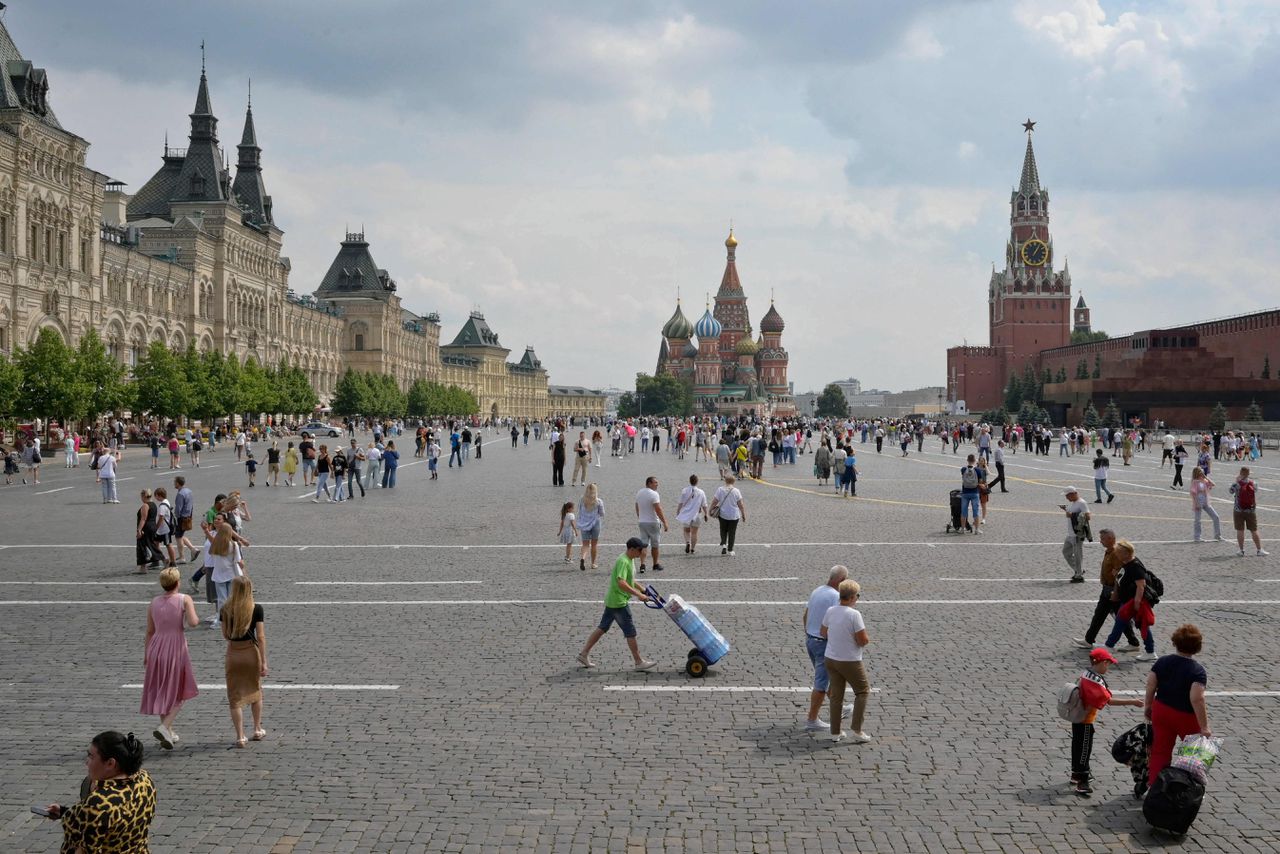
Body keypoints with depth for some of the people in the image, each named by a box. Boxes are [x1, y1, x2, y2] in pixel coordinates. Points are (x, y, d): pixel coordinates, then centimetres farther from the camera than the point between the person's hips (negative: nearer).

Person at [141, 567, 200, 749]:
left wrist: (146, 654, 17)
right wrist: (196, 618, 2)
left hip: (157, 647, 4)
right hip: (176, 647, -4)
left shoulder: (154, 603, 3)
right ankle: (164, 727, -11)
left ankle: (169, 733, 24)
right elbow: (193, 622, -22)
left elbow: (149, 631, 8)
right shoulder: (184, 599, -9)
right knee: (179, 693, 9)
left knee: (161, 692, 17)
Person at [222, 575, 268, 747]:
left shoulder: (226, 609, -5)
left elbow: (225, 634, 3)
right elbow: (260, 637, -11)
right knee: (255, 691, 21)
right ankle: (257, 730, 31)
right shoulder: (256, 609, -10)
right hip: (251, 651, 0)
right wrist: (264, 662, -7)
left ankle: (240, 736, 3)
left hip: (233, 653, 0)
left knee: (235, 696, 7)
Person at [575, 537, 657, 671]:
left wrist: (641, 589, 22)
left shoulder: (630, 559, 8)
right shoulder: (623, 562, -23)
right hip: (618, 602, -10)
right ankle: (639, 662, 7)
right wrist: (638, 595, -32)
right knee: (630, 632, -1)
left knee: (602, 627, 15)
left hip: (612, 600, 10)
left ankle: (584, 654, 20)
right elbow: (621, 583, -34)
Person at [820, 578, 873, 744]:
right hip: (850, 661, -6)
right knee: (863, 691, 13)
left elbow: (824, 633, 10)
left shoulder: (830, 611, -3)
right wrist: (867, 637, 2)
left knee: (836, 695, 15)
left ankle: (835, 732, 19)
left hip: (830, 658, 6)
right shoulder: (854, 615, -23)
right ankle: (856, 730, 8)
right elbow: (863, 640, -20)